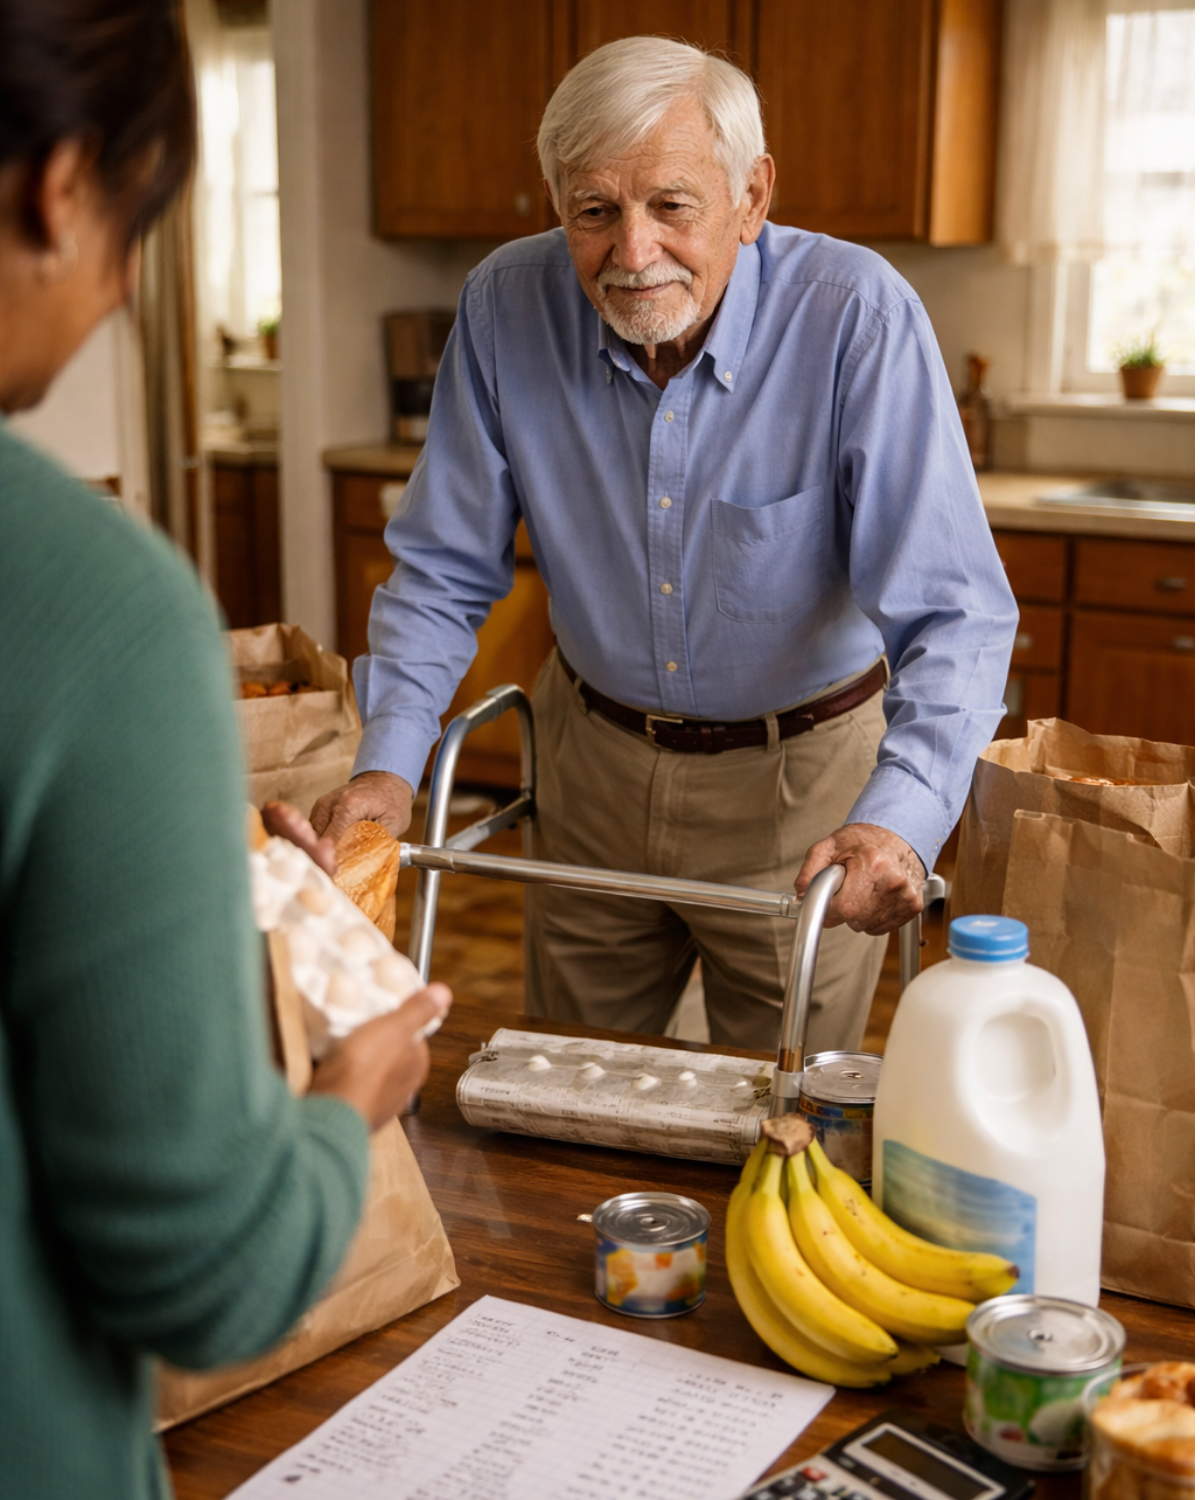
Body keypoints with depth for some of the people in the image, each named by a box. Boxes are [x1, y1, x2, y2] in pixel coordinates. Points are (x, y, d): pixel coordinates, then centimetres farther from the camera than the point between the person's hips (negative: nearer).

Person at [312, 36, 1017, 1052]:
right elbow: (443, 572, -5)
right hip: (596, 767, 3)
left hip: (801, 779, -3)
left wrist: (901, 817, -44)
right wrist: (390, 760, -19)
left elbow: (953, 611, -28)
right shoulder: (507, 305, -14)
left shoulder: (857, 317, -24)